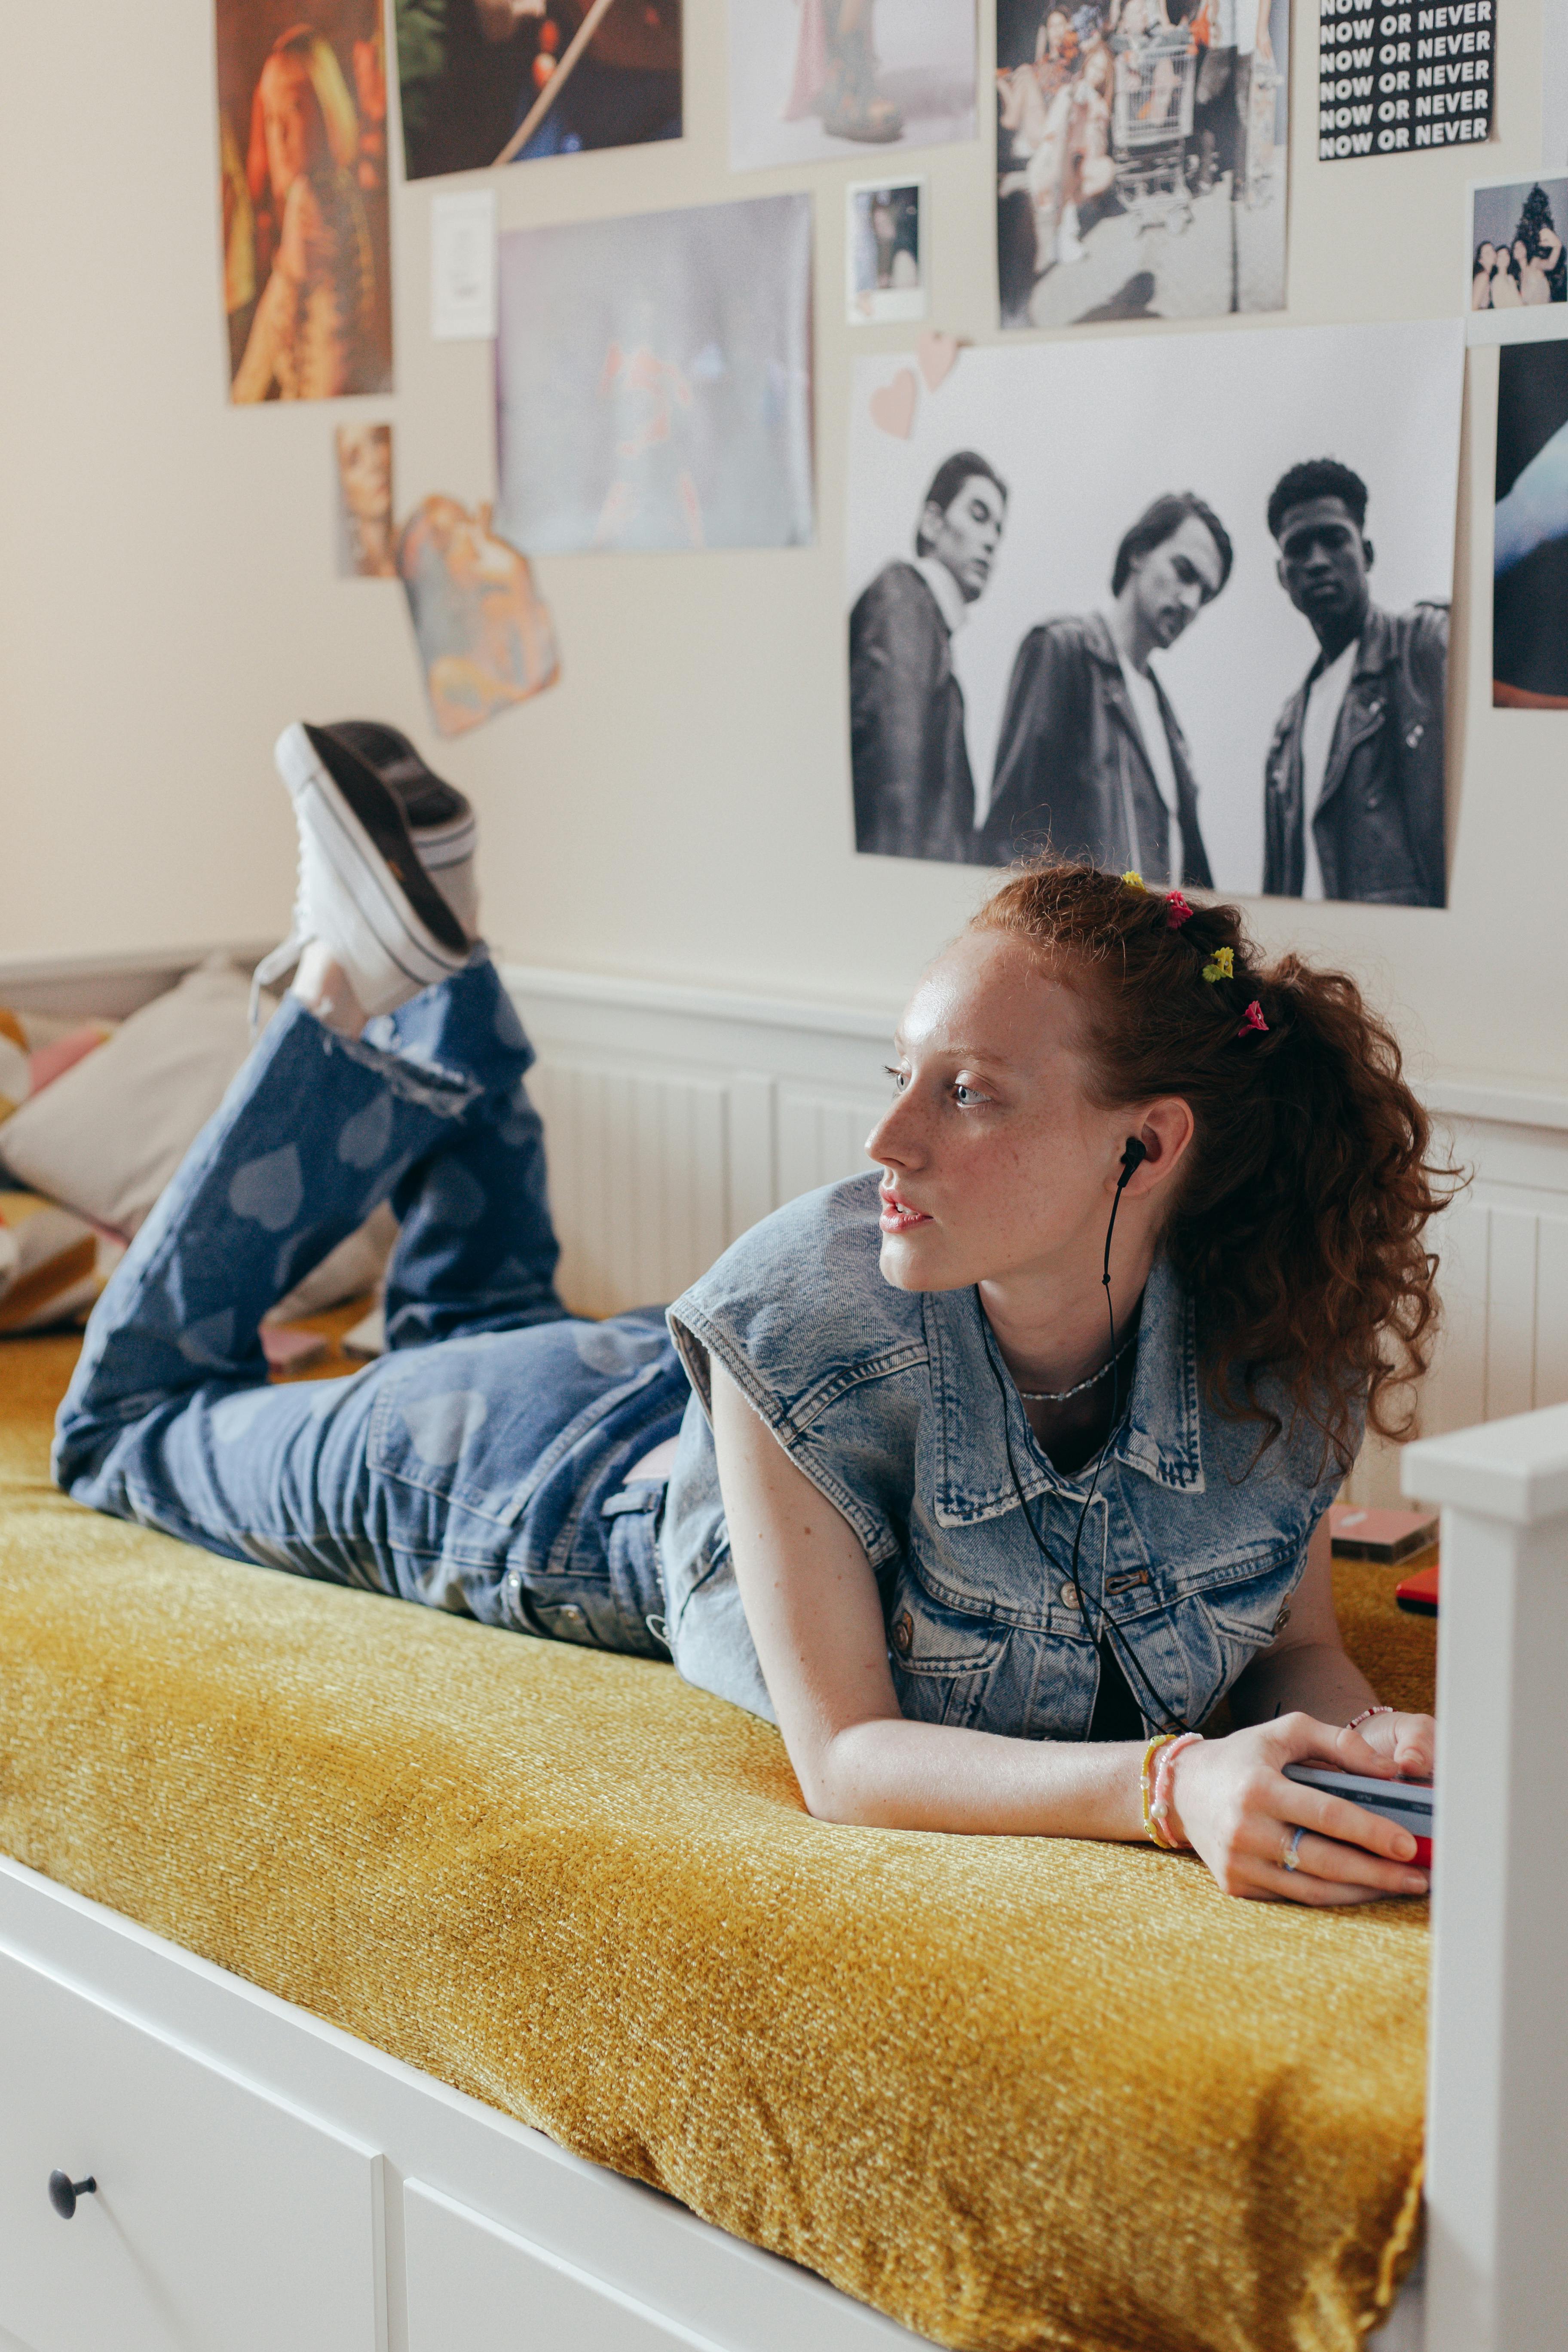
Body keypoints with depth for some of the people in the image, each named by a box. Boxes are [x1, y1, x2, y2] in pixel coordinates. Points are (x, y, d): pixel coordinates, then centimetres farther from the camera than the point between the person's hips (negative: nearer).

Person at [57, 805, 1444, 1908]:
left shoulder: (1277, 1352, -35)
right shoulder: (805, 1311, -45)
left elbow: (1295, 1647, -18)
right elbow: (842, 1755, -42)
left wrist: (1365, 1736, -42)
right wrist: (1170, 1782, -59)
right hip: (594, 1466, -4)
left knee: (478, 1319, 38)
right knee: (133, 1422, 24)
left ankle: (433, 990, 45)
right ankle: (365, 991, 29)